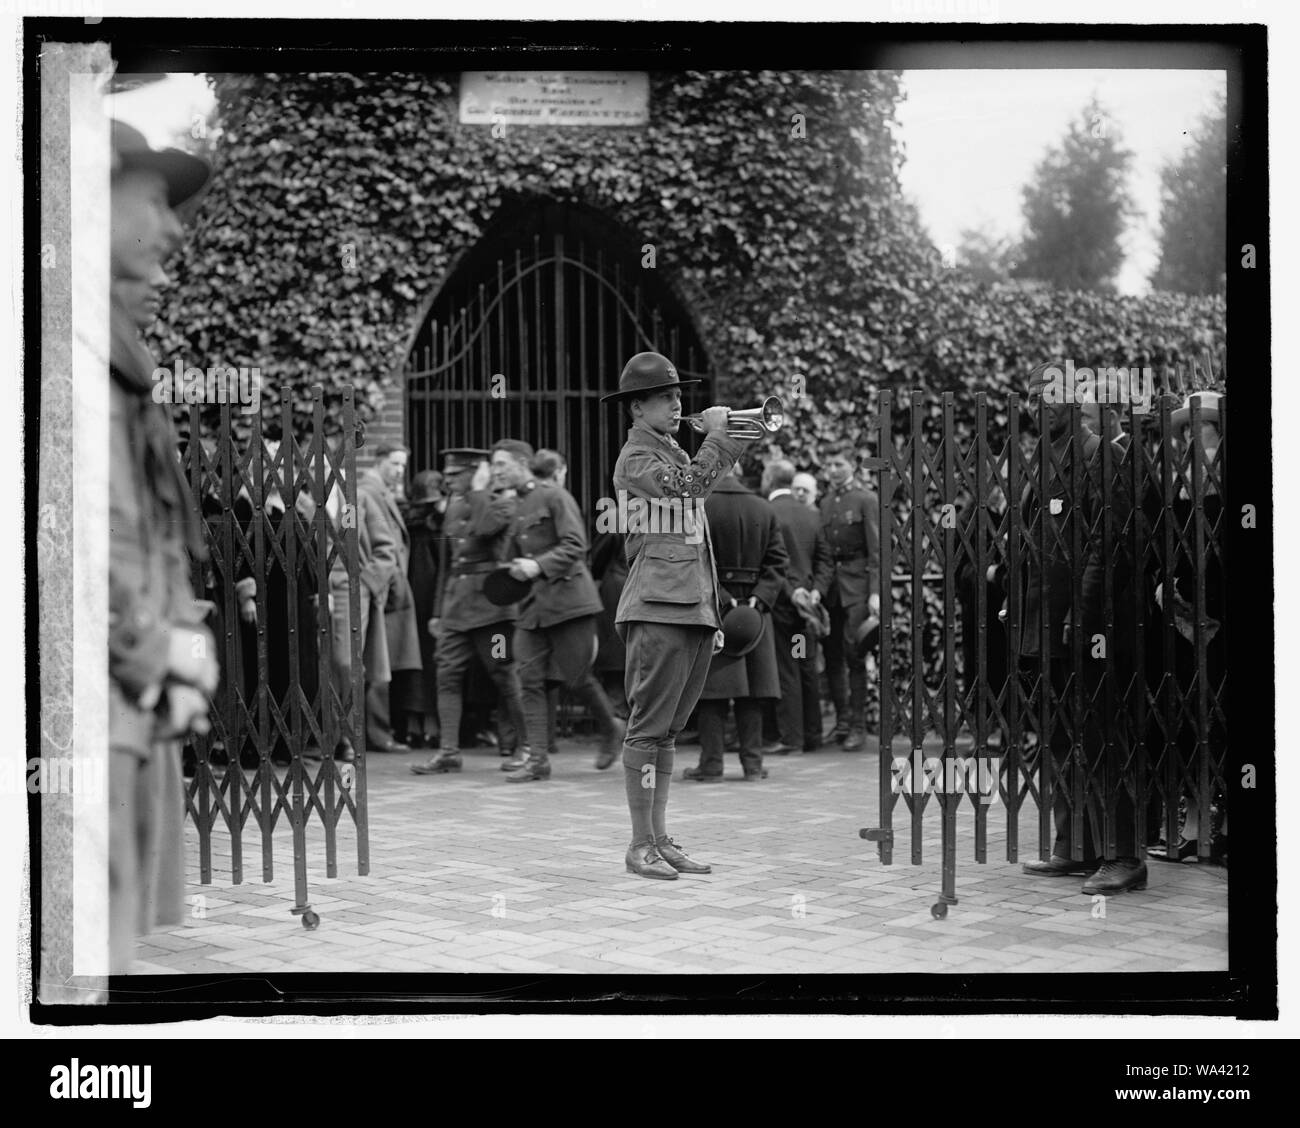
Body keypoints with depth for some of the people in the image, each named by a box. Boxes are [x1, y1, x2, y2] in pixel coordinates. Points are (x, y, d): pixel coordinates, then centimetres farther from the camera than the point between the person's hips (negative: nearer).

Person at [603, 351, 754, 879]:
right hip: (658, 608, -9)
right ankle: (641, 845, -3)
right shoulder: (636, 457, -5)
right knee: (649, 727, -6)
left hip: (695, 608, 9)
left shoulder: (676, 452, 23)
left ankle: (661, 839, 15)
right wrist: (718, 437, -12)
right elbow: (688, 486, -21)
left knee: (667, 730, 11)